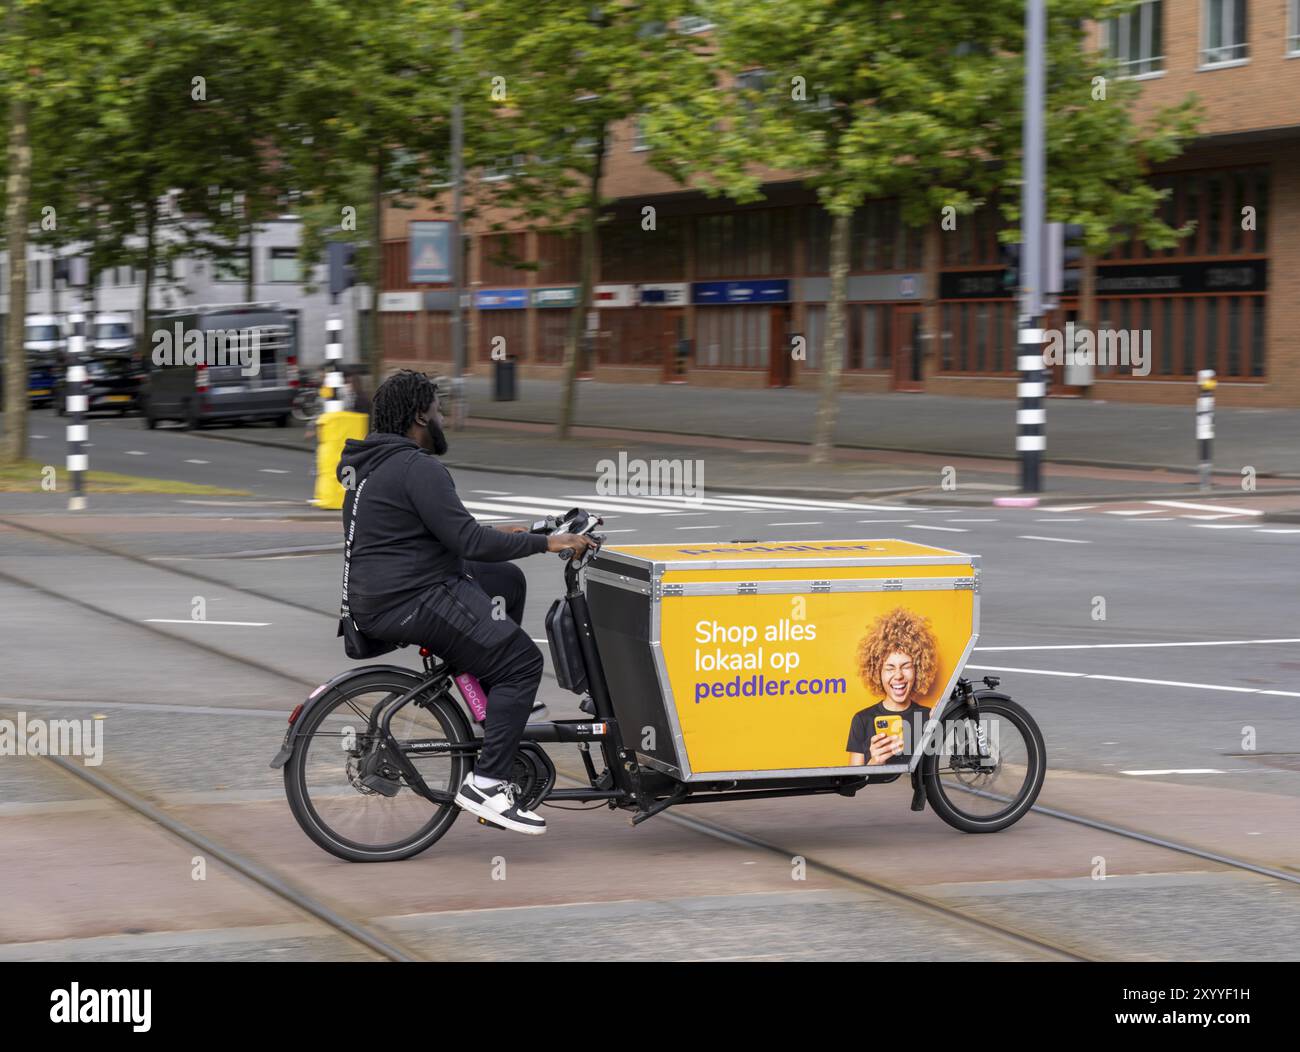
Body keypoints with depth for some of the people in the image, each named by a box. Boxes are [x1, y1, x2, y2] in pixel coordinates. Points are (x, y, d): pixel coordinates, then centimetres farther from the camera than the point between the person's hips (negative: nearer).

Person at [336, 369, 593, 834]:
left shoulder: (370, 465, 17)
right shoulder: (417, 468, -17)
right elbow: (468, 543, -21)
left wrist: (493, 534, 24)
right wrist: (545, 542, -14)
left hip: (378, 595, 11)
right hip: (412, 603, -11)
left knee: (507, 580, 24)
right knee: (523, 661, -9)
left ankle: (504, 708, 23)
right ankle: (486, 783, -14)